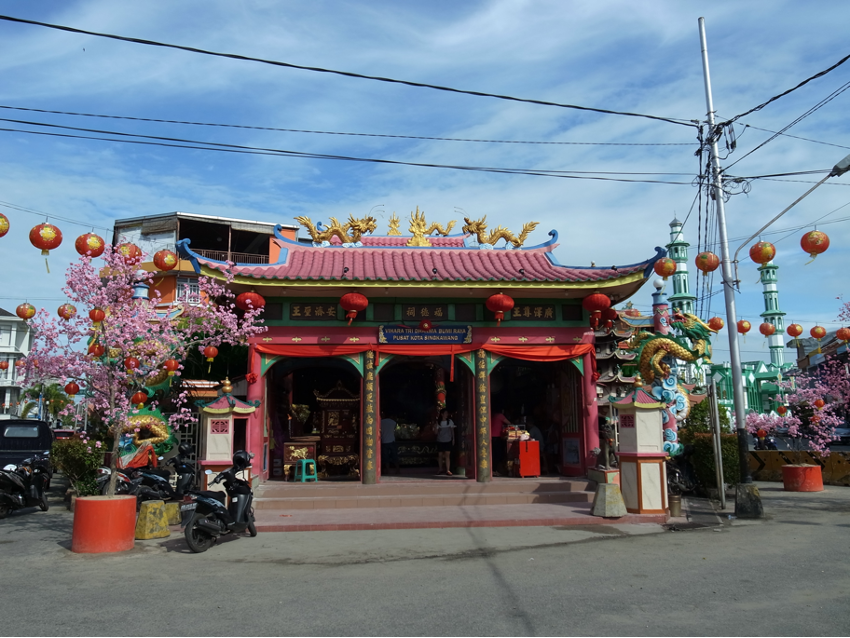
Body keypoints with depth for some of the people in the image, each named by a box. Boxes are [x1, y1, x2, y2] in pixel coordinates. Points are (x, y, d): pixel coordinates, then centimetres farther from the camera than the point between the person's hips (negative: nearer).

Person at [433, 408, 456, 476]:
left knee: (447, 455, -8)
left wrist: (453, 439, 4)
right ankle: (440, 469, 19)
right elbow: (436, 432, 1)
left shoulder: (450, 421, 0)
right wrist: (435, 427, -18)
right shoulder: (438, 422, 0)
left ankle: (448, 470, -8)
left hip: (448, 441, -1)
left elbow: (452, 430, 8)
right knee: (440, 455, 6)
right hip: (440, 441, 1)